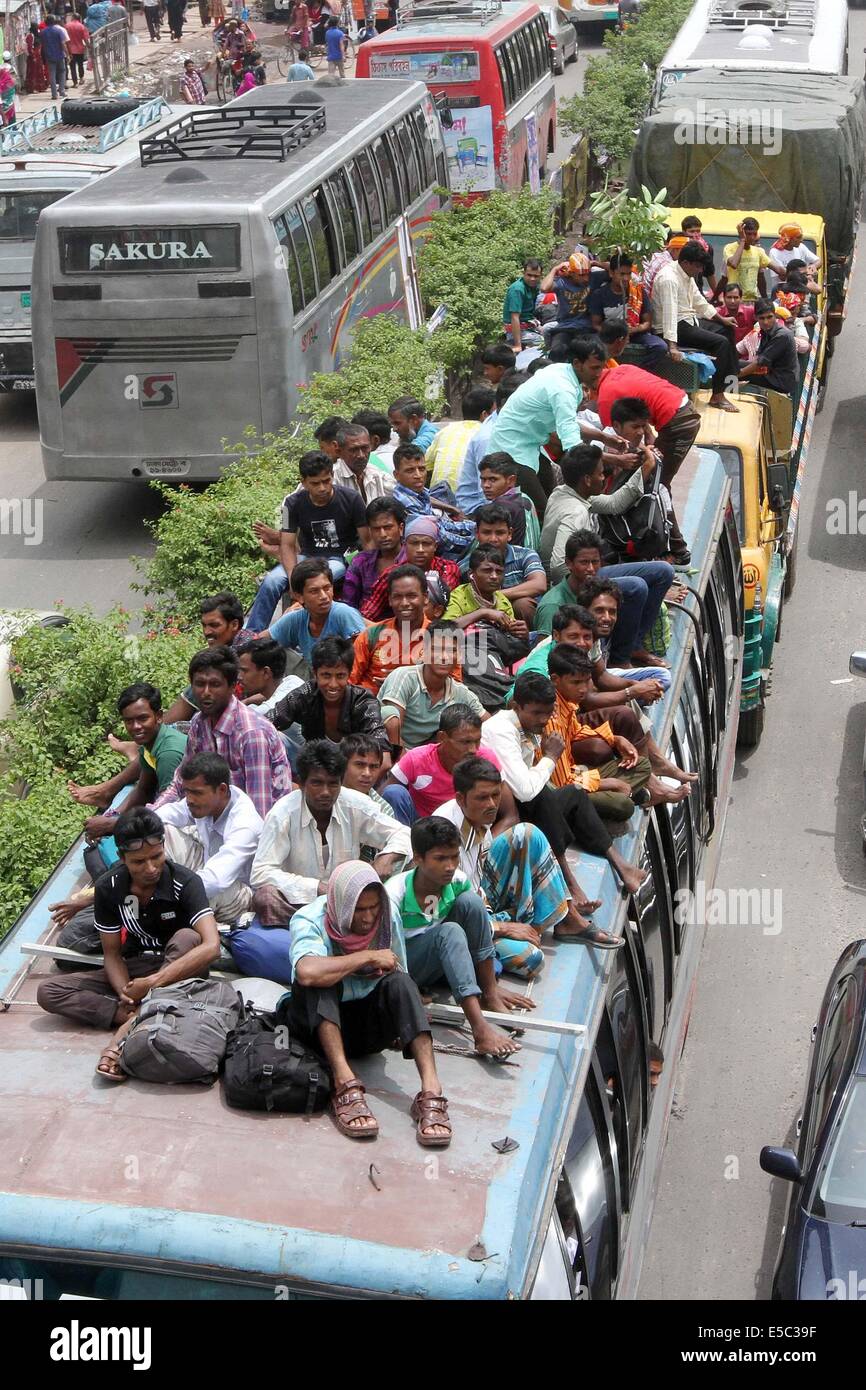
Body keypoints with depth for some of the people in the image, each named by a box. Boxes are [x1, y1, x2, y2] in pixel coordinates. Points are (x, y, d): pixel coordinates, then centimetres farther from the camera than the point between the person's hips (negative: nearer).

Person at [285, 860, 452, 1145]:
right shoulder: (310, 920, -19)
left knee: (399, 983, -26)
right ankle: (345, 1084, -44)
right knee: (318, 979, -32)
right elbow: (307, 972, -41)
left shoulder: (388, 919, -6)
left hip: (367, 1025, 3)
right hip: (318, 1023, -3)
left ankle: (431, 1090, -42)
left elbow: (400, 983, 3)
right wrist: (368, 957, -30)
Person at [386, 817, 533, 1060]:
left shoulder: (458, 882, -11)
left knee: (470, 902, -19)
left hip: (440, 964, 5)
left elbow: (478, 933, -1)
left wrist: (491, 988, -4)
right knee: (449, 932, -35)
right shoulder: (395, 894, -26)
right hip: (404, 966, -5)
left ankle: (489, 996, -15)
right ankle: (479, 1029, -47)